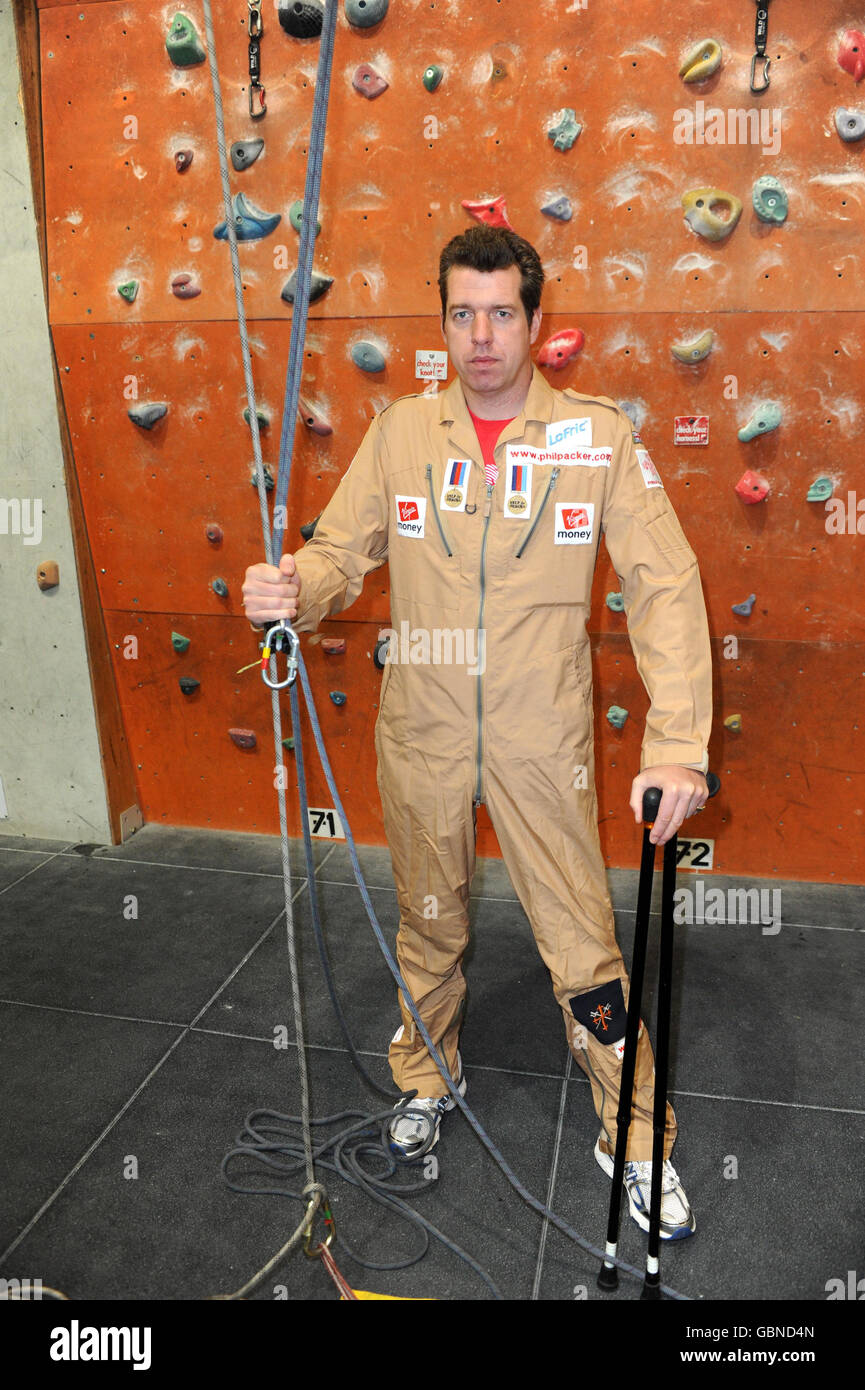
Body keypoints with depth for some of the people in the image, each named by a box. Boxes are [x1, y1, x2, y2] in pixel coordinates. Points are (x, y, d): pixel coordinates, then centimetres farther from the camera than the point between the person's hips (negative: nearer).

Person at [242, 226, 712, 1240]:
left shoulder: (599, 434, -7)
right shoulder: (399, 431, 0)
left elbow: (664, 583, -10)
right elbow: (343, 550, 2)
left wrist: (677, 745, -19)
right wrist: (293, 589, -24)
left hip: (542, 743, -2)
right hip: (421, 737, 2)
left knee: (585, 950, 7)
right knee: (427, 928, 21)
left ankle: (637, 1140, 32)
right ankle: (427, 1079, 48)